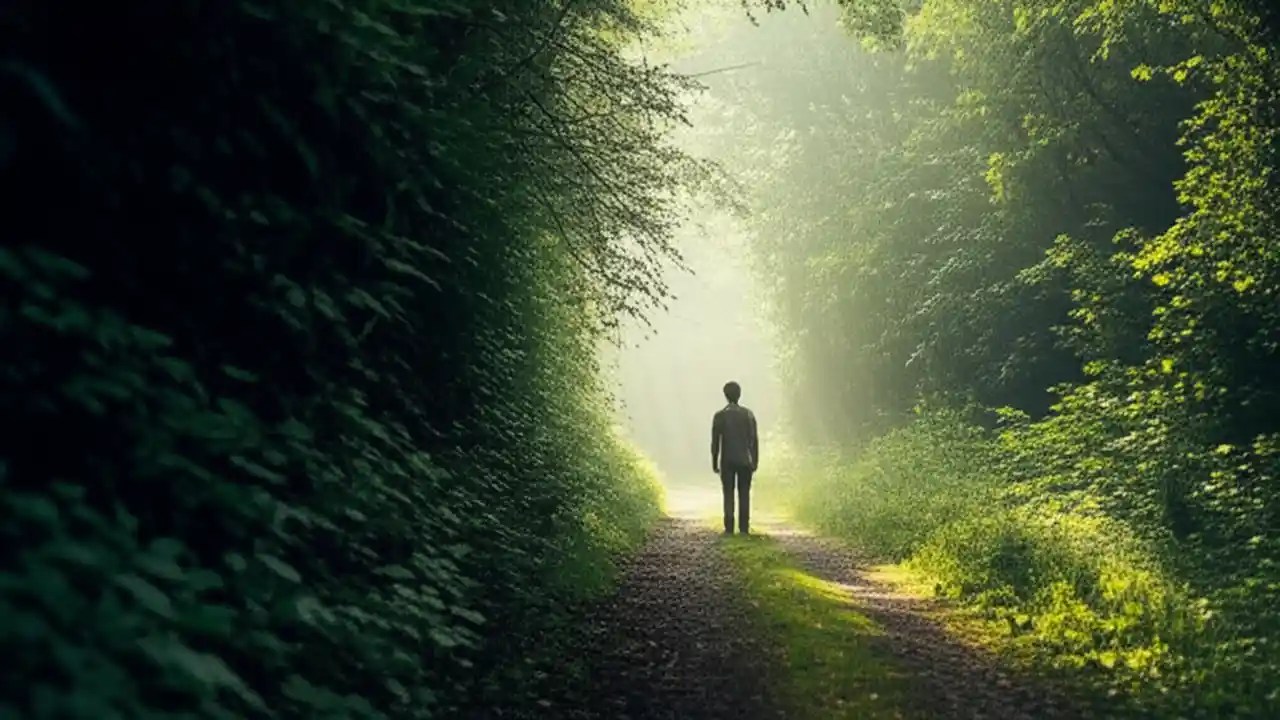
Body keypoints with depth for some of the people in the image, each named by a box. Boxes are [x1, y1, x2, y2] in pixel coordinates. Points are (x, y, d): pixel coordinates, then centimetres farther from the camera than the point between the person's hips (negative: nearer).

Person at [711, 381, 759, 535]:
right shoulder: (748, 414, 1)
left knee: (728, 494, 2)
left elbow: (715, 441, -3)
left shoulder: (719, 416, -3)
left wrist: (714, 463, 4)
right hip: (745, 460, 1)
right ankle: (744, 528, 1)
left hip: (727, 461, -1)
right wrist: (755, 461, 6)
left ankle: (729, 528, -3)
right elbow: (754, 440, 1)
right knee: (744, 494, 5)